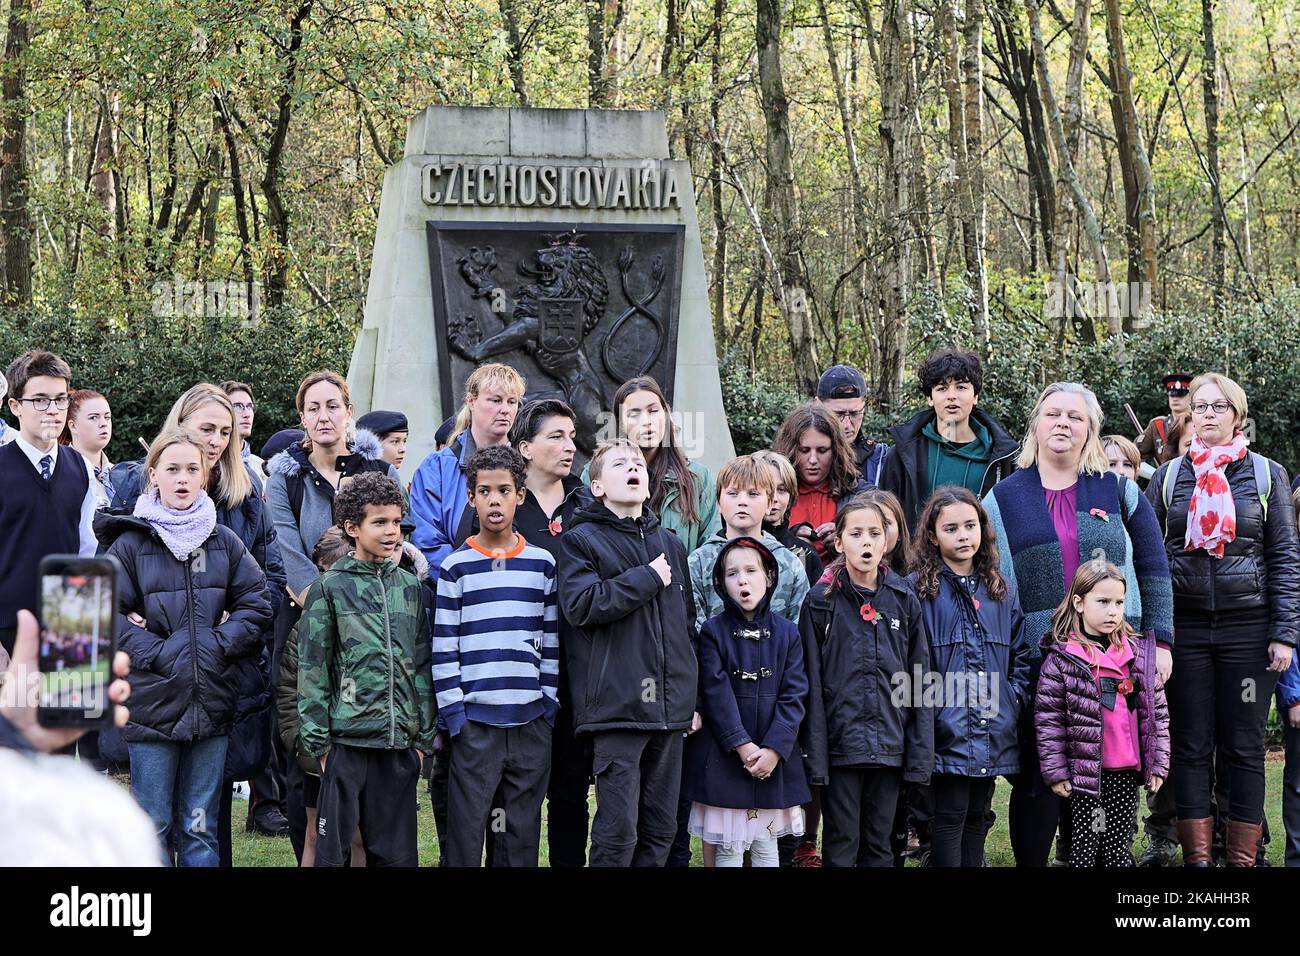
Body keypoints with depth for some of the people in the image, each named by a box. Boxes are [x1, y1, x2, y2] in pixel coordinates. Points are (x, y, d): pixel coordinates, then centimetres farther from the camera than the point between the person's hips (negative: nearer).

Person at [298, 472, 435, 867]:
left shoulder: (410, 587, 12)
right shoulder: (330, 588, 0)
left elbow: (423, 666, 15)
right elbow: (312, 669, -1)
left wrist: (425, 735, 10)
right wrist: (318, 741, -5)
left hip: (400, 742, 4)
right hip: (347, 740, -4)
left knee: (396, 851, 6)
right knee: (333, 847, -2)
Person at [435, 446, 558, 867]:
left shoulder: (542, 564, 8)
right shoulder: (456, 567, 1)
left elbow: (551, 640, 11)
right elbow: (444, 644, 0)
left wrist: (549, 702, 6)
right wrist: (452, 709, -6)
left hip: (531, 719, 2)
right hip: (475, 718, -2)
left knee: (524, 830, 6)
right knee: (466, 827, -2)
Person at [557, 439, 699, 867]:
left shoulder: (671, 544, 18)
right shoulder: (582, 541, 1)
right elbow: (581, 606, -16)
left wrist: (692, 698, 16)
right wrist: (647, 577, -11)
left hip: (669, 709, 6)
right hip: (616, 704, -6)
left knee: (661, 829, 9)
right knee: (618, 830, -9)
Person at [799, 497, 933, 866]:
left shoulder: (903, 601, 7)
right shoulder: (822, 601, -1)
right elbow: (811, 685, -4)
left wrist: (920, 753, 0)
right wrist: (815, 755, -10)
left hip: (890, 748, 3)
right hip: (841, 745, -3)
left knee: (879, 847, 10)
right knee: (841, 848, 2)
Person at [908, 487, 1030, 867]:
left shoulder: (1000, 592, 13)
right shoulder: (918, 590, -6)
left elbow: (1021, 654, 20)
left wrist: (1016, 696, 6)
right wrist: (925, 712, -17)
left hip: (992, 735, 6)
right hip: (947, 734, -6)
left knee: (977, 819, 13)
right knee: (949, 818, -3)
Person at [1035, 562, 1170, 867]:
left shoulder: (1139, 654, 7)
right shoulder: (1061, 659, -6)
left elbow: (1157, 711, 10)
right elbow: (1047, 719, -6)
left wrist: (1158, 764, 7)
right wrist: (1055, 772, -7)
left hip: (1127, 773, 4)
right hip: (1085, 771, -4)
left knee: (1119, 846, 11)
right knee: (1086, 843, 1)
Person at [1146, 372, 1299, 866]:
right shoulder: (1168, 477, 8)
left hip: (1248, 628, -1)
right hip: (1185, 629, 1)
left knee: (1244, 747, 3)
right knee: (1191, 747, 3)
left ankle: (1243, 858, 8)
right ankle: (1196, 857, 8)